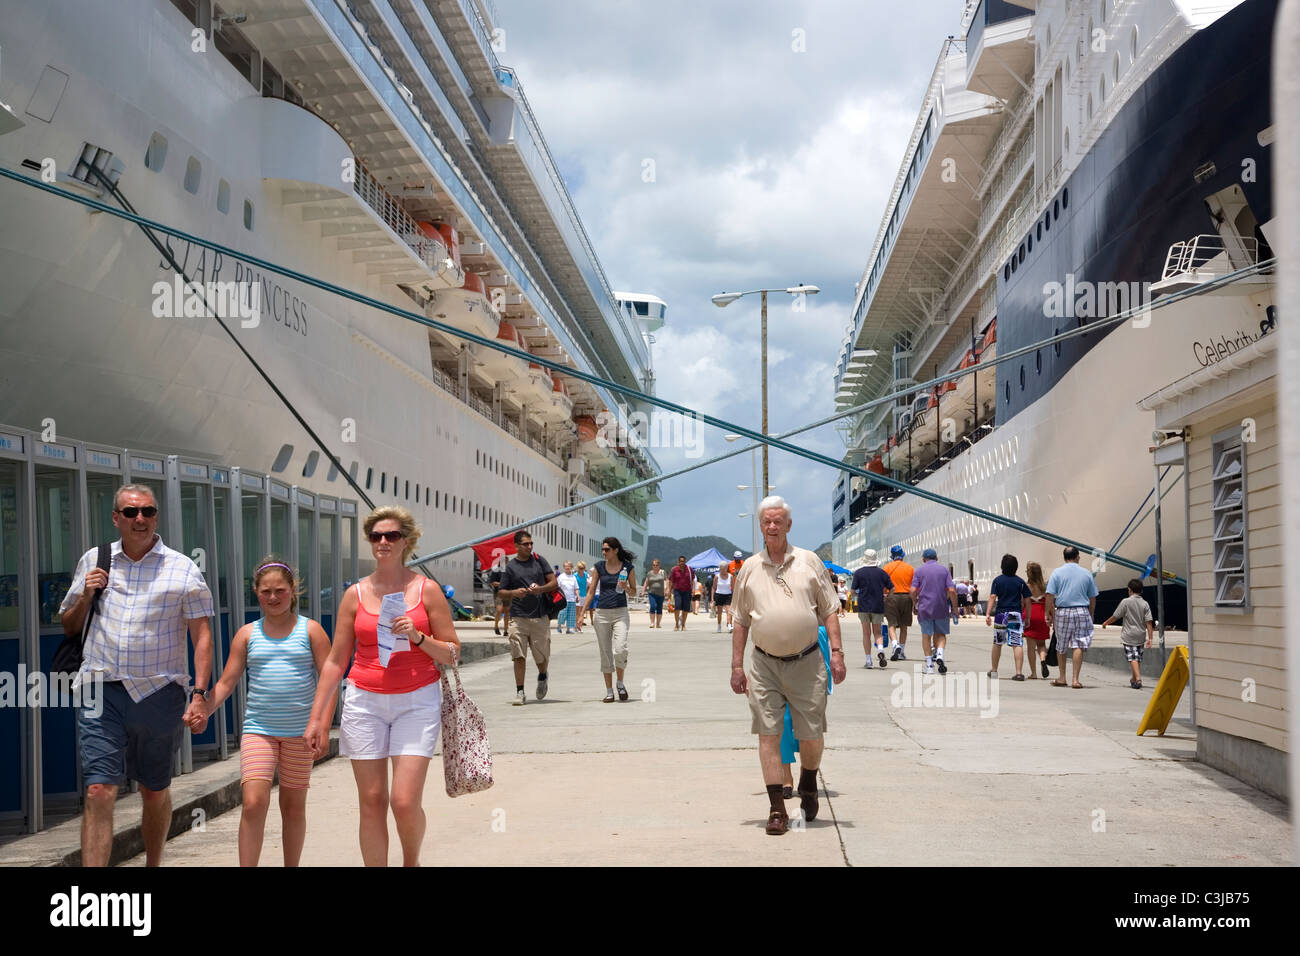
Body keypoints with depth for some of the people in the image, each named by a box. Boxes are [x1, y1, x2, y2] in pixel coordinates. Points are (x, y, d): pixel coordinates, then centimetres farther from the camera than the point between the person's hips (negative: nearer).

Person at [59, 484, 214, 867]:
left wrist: (199, 694, -10)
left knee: (155, 792, 12)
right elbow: (68, 626, 20)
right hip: (101, 692, 1)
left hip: (159, 693, 0)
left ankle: (153, 866, 32)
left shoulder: (182, 570, 3)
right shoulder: (93, 562, 10)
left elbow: (201, 635, 0)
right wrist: (85, 595, -1)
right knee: (98, 792, -10)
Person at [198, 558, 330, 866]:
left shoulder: (310, 630, 3)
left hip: (299, 732, 0)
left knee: (293, 805, 9)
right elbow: (226, 682, 6)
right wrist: (204, 711, -11)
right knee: (253, 802, -13)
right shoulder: (247, 634, 8)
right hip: (258, 729, 1)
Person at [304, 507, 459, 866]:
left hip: (417, 702, -2)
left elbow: (452, 653, 3)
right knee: (371, 802, 2)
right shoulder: (356, 594, 6)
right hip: (365, 701, 2)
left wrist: (417, 636, -15)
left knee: (405, 802, -9)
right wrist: (316, 718, 6)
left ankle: (412, 861, 19)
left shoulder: (427, 590, 1)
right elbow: (335, 661, 9)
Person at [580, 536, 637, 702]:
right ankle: (609, 692, 11)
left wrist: (626, 588, -13)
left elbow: (634, 591, 10)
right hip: (602, 613, 2)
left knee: (620, 650, -18)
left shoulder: (628, 567, 1)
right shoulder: (599, 567, 5)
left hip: (620, 613, -2)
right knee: (605, 654, 3)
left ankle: (620, 684, 6)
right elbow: (591, 592, 8)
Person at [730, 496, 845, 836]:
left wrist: (836, 651, -3)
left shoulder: (809, 562, 4)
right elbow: (741, 620, 12)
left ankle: (808, 785, 33)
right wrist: (737, 666, 8)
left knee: (811, 736, 3)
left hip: (806, 662, 0)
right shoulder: (749, 568, 6)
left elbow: (829, 610, 7)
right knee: (768, 734, -2)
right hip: (764, 664, 1)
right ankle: (777, 808, 4)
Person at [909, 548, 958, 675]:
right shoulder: (944, 570, 4)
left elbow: (913, 590, -7)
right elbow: (952, 590, -5)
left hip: (925, 608, -1)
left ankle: (929, 665, 6)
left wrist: (915, 603, 11)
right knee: (940, 634, 14)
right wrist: (954, 607, 4)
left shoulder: (919, 570, 2)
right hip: (942, 608, 1)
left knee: (926, 635, 8)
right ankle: (939, 654, -11)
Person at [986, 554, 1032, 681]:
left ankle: (994, 671, 25)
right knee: (1017, 644, -5)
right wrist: (1028, 617, 11)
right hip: (1016, 614, 0)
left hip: (1001, 614, 0)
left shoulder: (998, 580, 0)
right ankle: (1019, 672, -16)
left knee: (997, 643, 15)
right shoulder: (1020, 582, 4)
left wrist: (988, 614, -11)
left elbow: (992, 597, -8)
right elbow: (1027, 600, 4)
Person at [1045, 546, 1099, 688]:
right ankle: (1075, 679, -7)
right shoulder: (1086, 574, 6)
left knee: (1061, 646, 14)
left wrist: (1050, 614, 1)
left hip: (1062, 612, 0)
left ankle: (1062, 677, 20)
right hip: (1082, 612, 0)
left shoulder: (1057, 573, 2)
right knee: (1078, 646, -1)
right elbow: (1092, 599, 10)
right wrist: (1090, 617, 19)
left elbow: (1050, 597, -4)